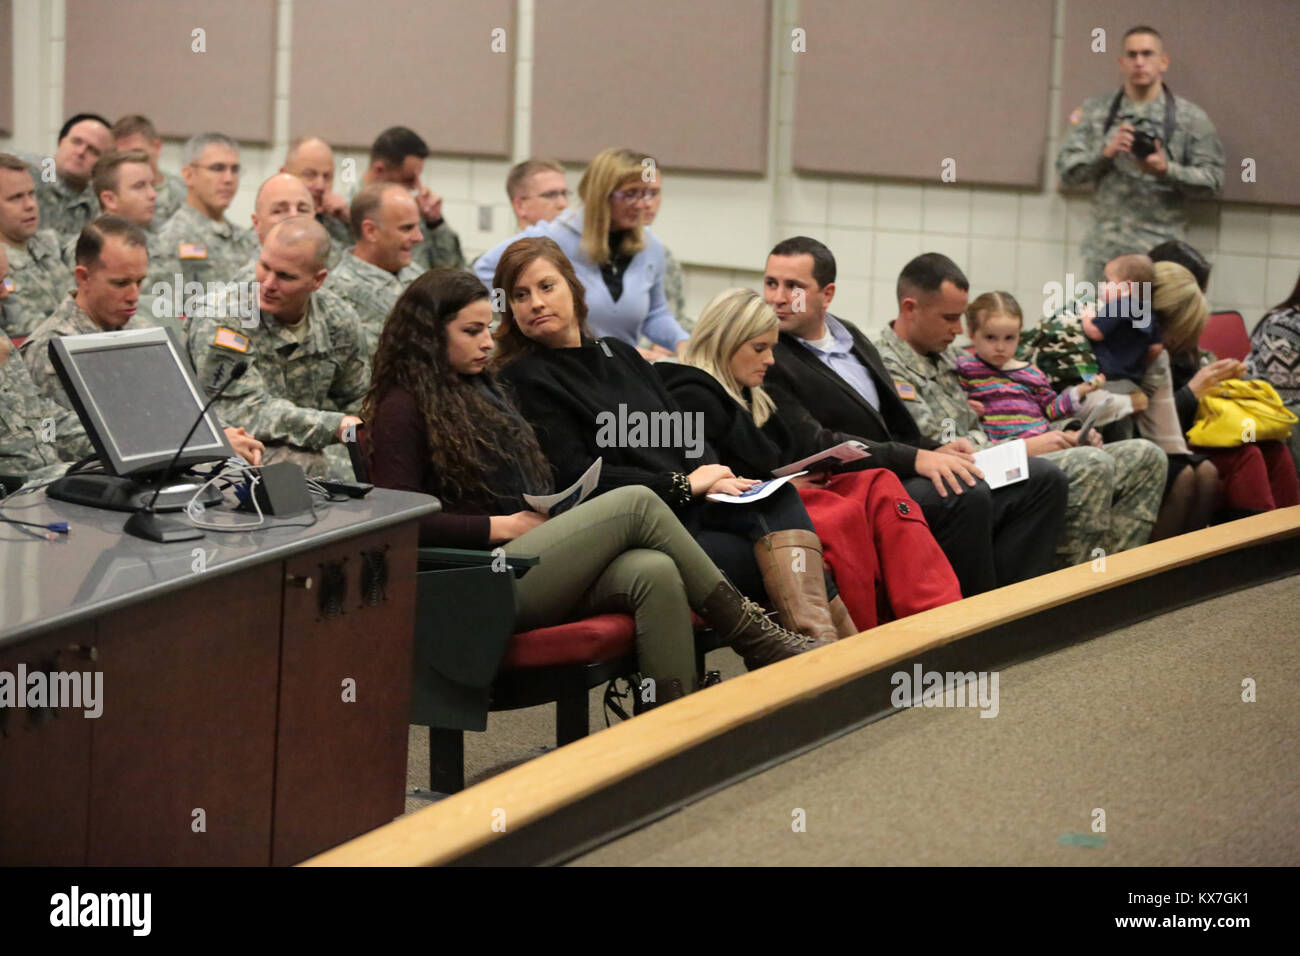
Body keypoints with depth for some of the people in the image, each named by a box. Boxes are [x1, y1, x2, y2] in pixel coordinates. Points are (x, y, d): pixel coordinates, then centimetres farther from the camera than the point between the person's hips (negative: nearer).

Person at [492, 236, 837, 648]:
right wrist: (683, 484, -10)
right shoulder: (523, 379, 0)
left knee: (779, 499, -25)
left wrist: (710, 477, -4)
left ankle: (820, 642, -39)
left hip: (688, 506, 6)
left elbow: (684, 431, 20)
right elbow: (575, 478, -9)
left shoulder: (620, 354, 24)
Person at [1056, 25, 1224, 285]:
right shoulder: (1095, 112, 10)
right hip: (1105, 248, 2)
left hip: (1161, 247, -2)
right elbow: (1067, 170, 5)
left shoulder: (1190, 117, 4)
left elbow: (1211, 179, 1)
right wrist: (1106, 153, -12)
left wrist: (1167, 170, -15)